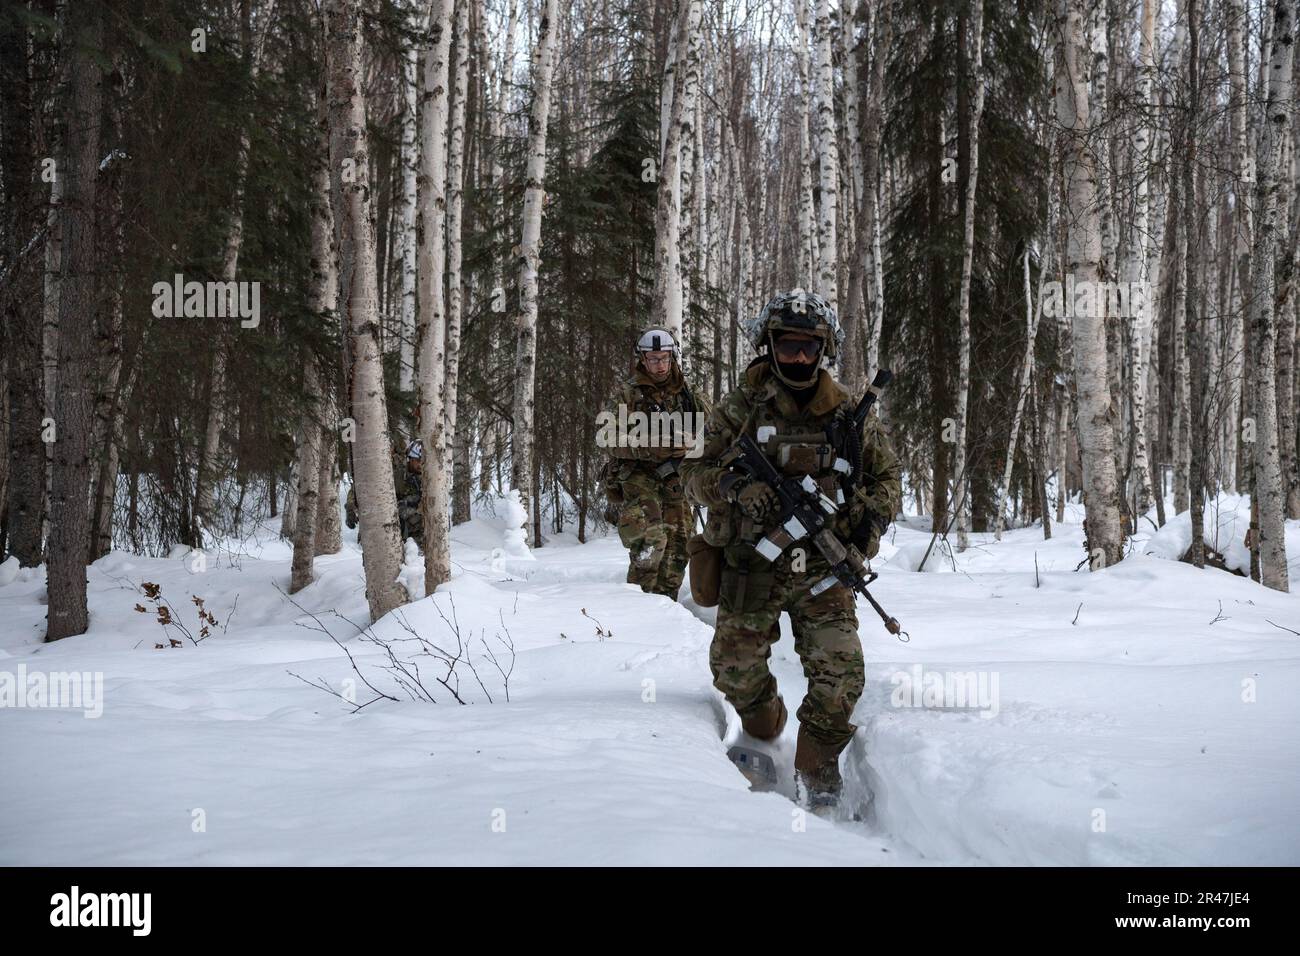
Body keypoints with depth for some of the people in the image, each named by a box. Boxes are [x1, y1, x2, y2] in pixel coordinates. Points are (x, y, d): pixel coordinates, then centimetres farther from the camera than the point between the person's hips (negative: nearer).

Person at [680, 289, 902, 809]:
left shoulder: (851, 414, 6)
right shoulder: (741, 408, 1)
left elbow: (886, 474, 17)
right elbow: (695, 470, -1)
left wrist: (874, 515, -4)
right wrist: (735, 486, -22)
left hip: (824, 569, 1)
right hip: (752, 565, -1)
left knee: (840, 672, -8)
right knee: (737, 669, 2)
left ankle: (817, 767, 15)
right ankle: (763, 734, 36)